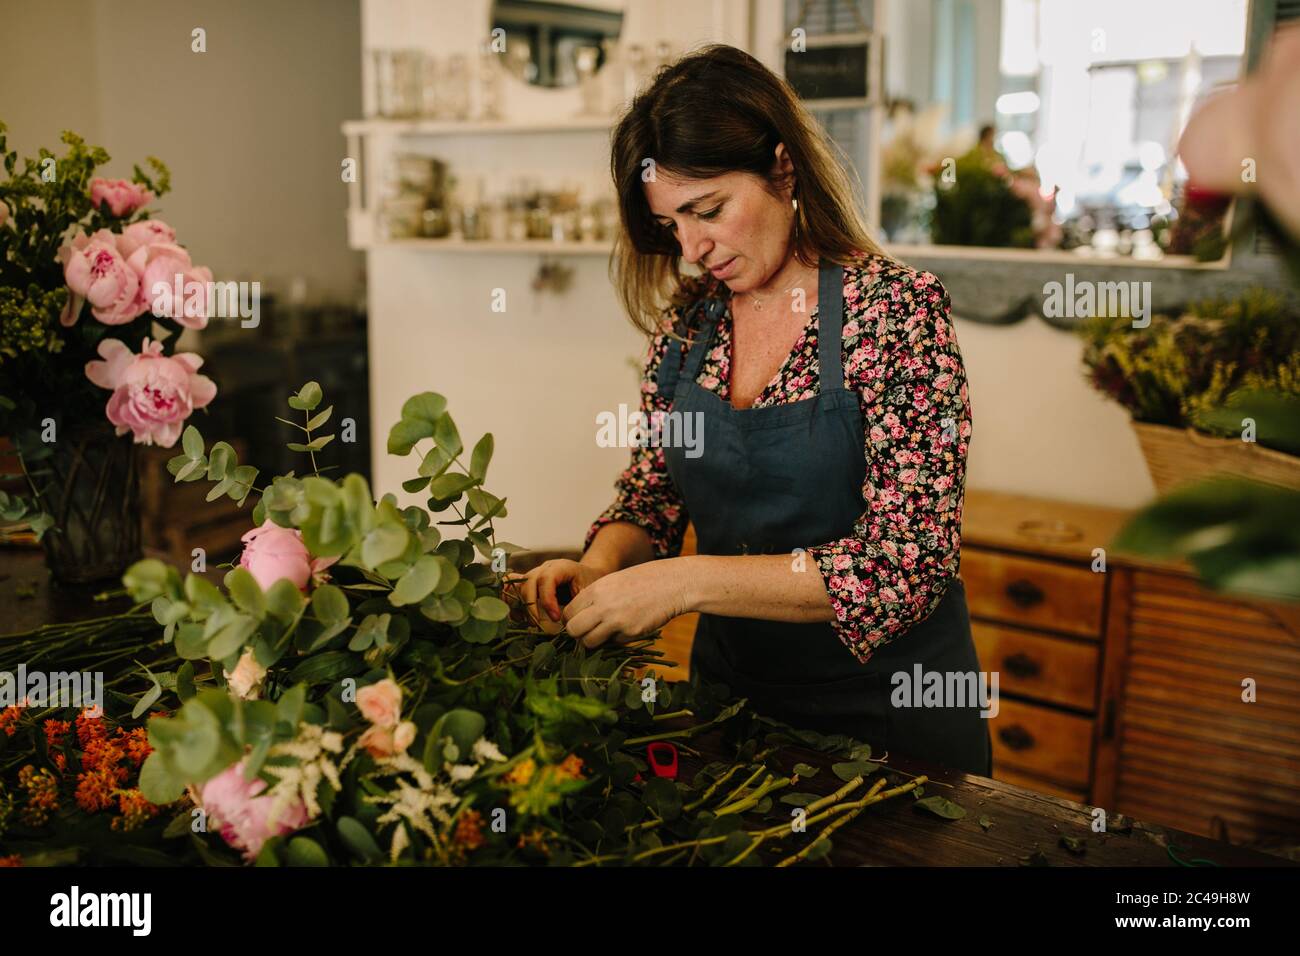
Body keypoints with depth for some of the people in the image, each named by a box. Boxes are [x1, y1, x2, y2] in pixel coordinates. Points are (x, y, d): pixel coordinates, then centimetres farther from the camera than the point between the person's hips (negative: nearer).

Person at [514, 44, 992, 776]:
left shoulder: (897, 307, -18)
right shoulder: (688, 318, -3)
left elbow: (906, 559, -25)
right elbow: (653, 495, 6)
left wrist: (688, 582, -29)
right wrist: (600, 566, -15)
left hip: (886, 709, -5)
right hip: (729, 684, 5)